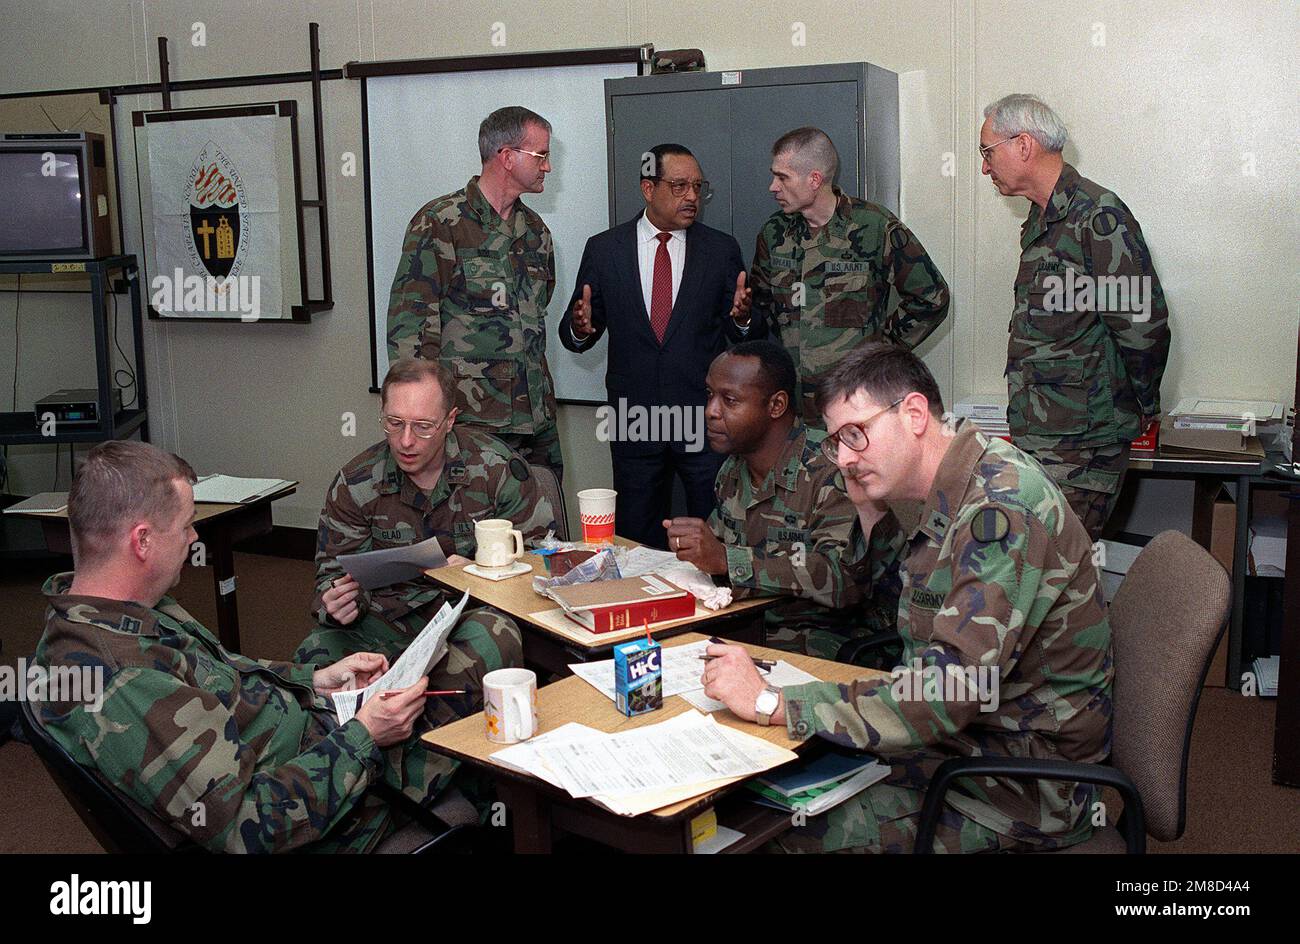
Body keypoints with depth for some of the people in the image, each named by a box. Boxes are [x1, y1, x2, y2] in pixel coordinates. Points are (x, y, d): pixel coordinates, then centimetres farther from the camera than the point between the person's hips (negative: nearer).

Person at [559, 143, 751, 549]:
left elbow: (741, 336, 4)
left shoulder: (722, 249, 4)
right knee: (636, 544, 10)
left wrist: (741, 317, -18)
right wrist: (580, 326, -17)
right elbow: (575, 337, 6)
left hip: (707, 422, 0)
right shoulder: (603, 249, 4)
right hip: (633, 421, 1)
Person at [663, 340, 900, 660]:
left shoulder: (833, 468, -17)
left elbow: (846, 578, -29)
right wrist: (687, 546, -1)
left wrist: (727, 560, -31)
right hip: (751, 626, 7)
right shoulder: (733, 469, 9)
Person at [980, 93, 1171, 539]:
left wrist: (1141, 406, -4)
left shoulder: (1098, 216, -14)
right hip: (1035, 437, 9)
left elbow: (1143, 323, -16)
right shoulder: (1040, 222, 17)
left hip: (1081, 447, -9)